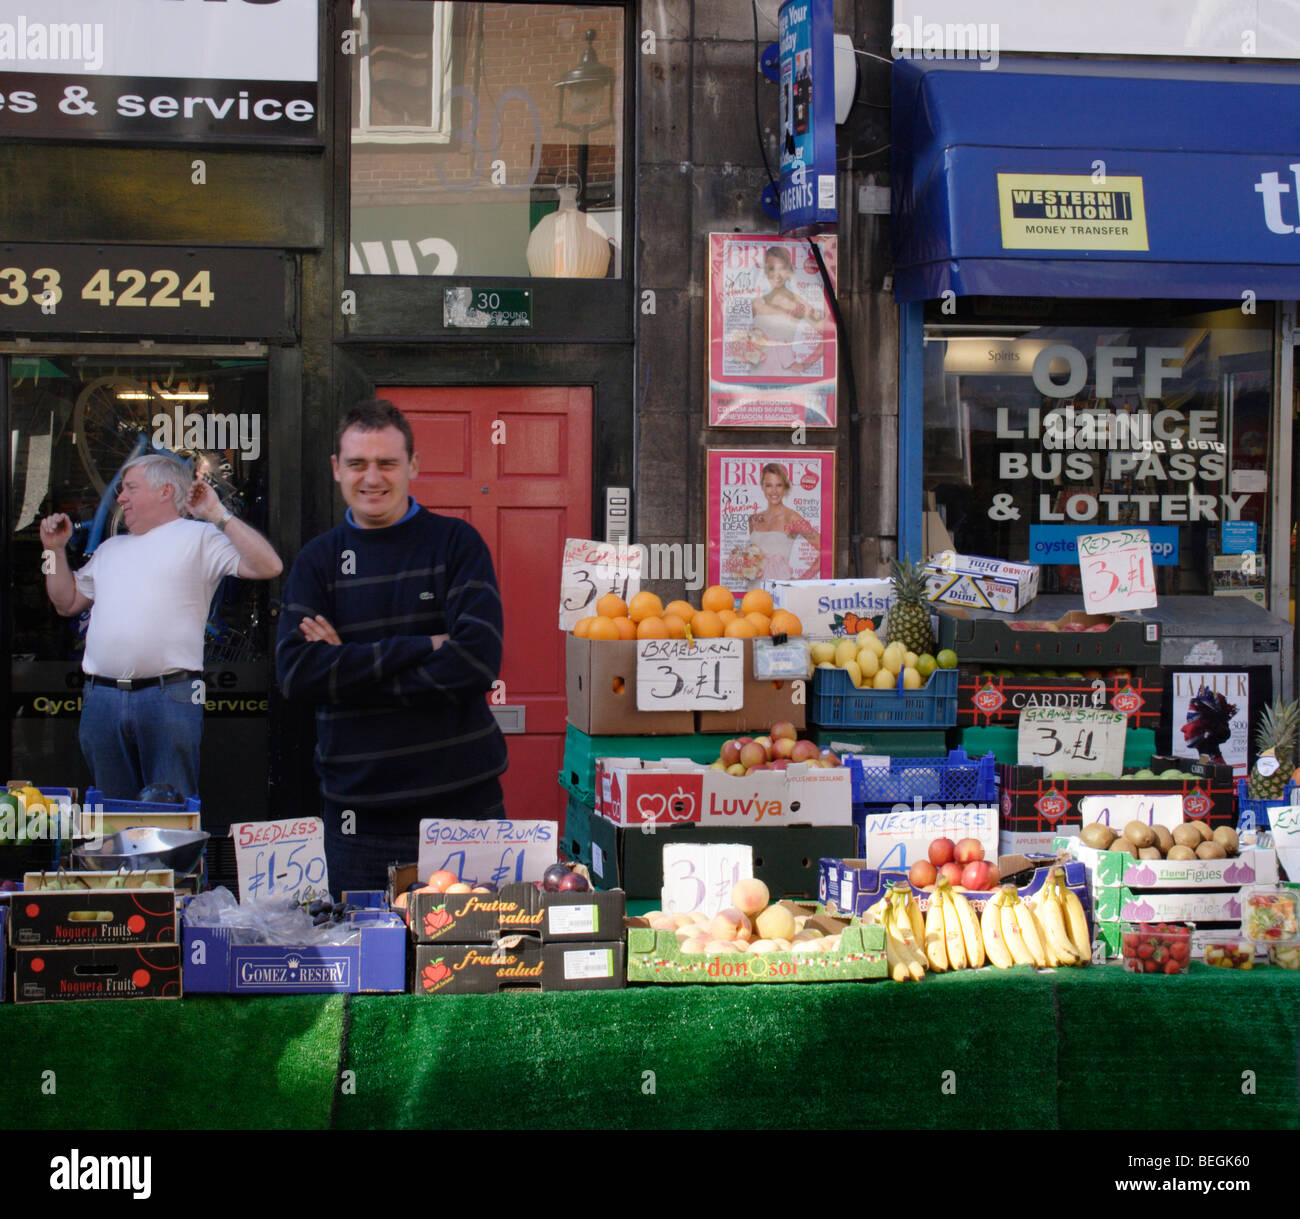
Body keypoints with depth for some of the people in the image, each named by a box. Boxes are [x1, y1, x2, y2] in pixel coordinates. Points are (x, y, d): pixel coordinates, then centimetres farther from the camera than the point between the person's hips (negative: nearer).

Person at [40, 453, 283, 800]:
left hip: (169, 697, -6)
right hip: (102, 699, 6)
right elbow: (68, 602, 29)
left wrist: (219, 515, -10)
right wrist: (56, 550, 19)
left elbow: (268, 567, -9)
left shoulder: (199, 537, 4)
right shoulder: (111, 548, 24)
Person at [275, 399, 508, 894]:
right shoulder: (318, 560, 7)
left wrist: (350, 671, -11)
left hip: (463, 800, -1)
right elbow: (296, 672, -9)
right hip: (358, 812, 1)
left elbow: (478, 659, -12)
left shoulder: (456, 543, 2)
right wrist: (420, 647, -15)